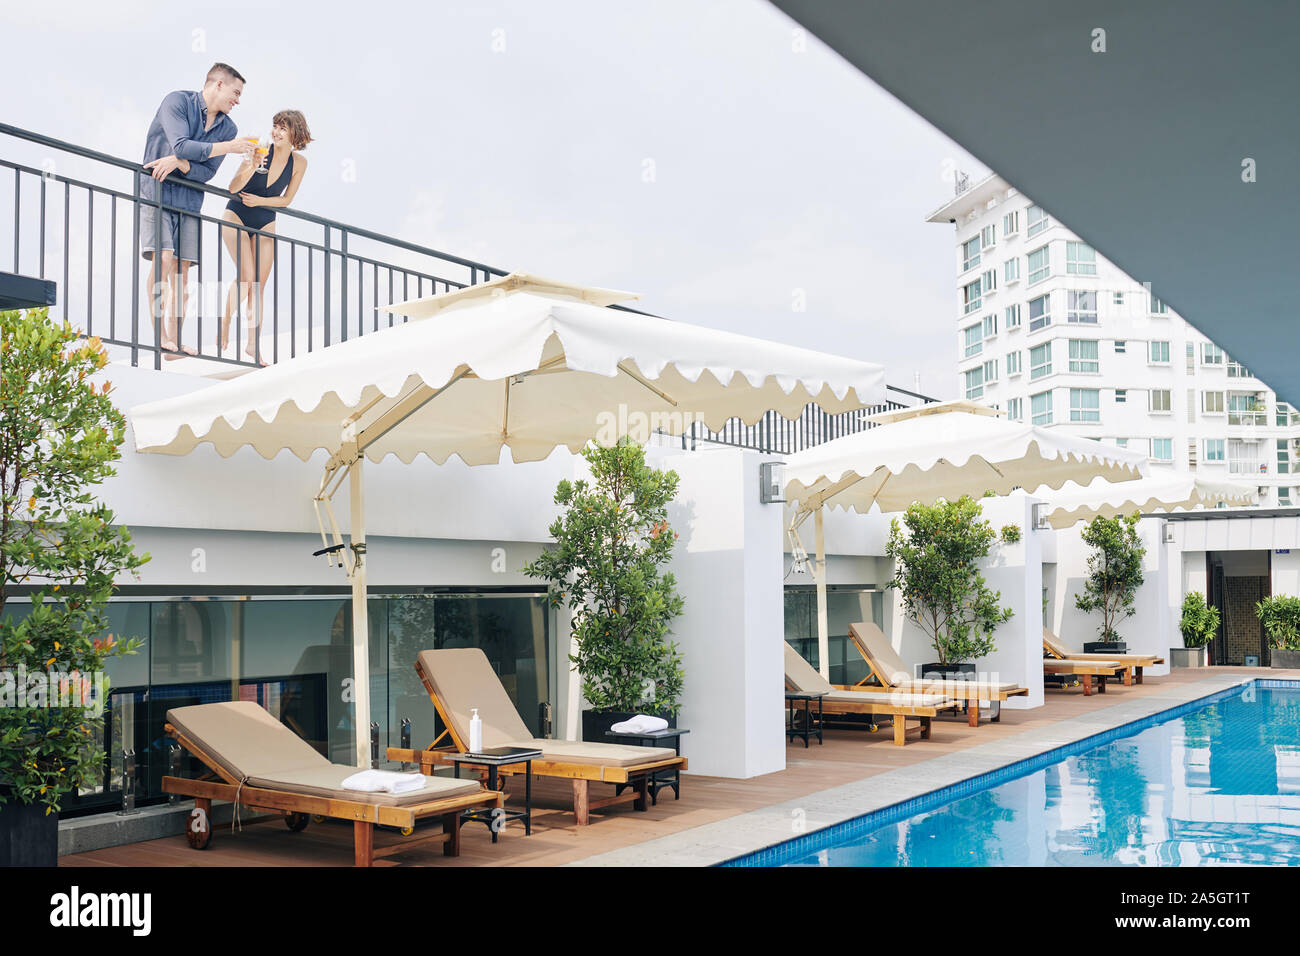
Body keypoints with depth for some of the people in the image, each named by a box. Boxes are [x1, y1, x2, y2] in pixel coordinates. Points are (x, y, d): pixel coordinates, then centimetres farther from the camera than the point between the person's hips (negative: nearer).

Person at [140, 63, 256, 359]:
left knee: (181, 271, 1)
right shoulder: (177, 102, -7)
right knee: (163, 257, -20)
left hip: (189, 202, 5)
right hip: (155, 193, -5)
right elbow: (181, 145, -21)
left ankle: (174, 343, 2)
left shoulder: (228, 128, 8)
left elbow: (208, 172, 1)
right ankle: (159, 335, -19)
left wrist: (180, 164, -17)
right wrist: (227, 147, -17)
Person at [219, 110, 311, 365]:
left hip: (266, 223, 3)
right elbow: (233, 188, -16)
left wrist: (259, 201, -12)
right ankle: (225, 324, 4)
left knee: (259, 285, 0)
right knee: (246, 275, -16)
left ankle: (253, 344, 6)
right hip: (237, 217, -3)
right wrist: (251, 167, -32)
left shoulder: (299, 162, -6)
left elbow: (286, 199, 2)